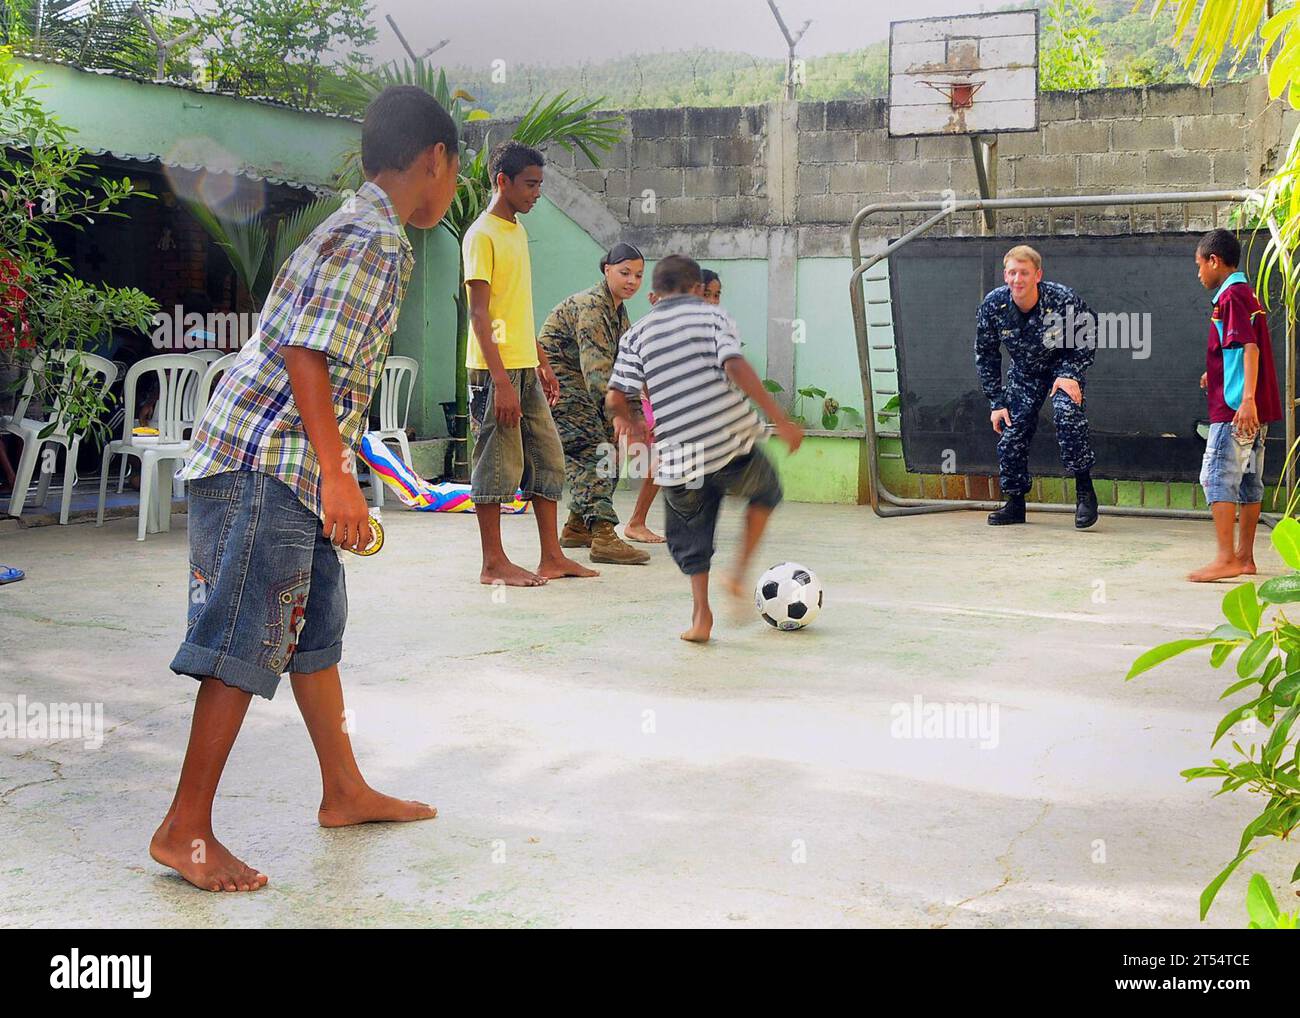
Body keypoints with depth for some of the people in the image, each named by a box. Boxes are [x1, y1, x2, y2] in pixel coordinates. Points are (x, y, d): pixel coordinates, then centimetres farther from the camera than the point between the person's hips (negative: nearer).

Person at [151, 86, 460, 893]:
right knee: (247, 644, -7)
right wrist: (339, 477, -22)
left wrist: (340, 471, 28)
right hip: (268, 463, -10)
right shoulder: (374, 237, -12)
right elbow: (306, 354, -20)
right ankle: (186, 828, 0)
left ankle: (346, 792, 28)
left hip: (291, 467, 10)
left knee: (317, 625, 16)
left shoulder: (362, 231, 20)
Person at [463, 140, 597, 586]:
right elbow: (479, 314, -16)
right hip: (496, 369, -9)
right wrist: (500, 381, -21)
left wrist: (542, 363, 20)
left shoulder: (518, 230, 16)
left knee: (547, 456, 10)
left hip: (524, 367, 9)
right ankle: (493, 563, 6)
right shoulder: (482, 235, -11)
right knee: (498, 462, -3)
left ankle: (552, 557, 17)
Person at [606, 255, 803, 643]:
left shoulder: (637, 334, 12)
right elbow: (735, 367, -11)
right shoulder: (713, 315, 6)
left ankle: (701, 614, 5)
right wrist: (780, 420, -12)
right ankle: (739, 574, 16)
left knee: (689, 536, 20)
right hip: (732, 443, -1)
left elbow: (615, 398, 3)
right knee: (765, 493, 28)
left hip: (678, 456, 2)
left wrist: (631, 423, 25)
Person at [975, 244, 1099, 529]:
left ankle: (1084, 491, -19)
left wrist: (1071, 374, -23)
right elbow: (985, 355, -6)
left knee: (1067, 412, -29)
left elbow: (1088, 338, -10)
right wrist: (997, 402, -7)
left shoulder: (1064, 300, -28)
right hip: (1024, 372, 4)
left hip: (1063, 365, -4)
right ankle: (1015, 503, 16)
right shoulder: (993, 305, -20)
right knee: (1011, 432, -1)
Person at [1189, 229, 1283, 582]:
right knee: (1248, 480, 11)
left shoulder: (1231, 295, -12)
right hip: (1254, 410, 10)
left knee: (1217, 477, -10)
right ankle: (1245, 556, 15)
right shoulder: (1247, 294, 18)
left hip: (1235, 407, -10)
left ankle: (1226, 558, -13)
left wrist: (1247, 398, -29)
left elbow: (1250, 346, -22)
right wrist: (1216, 374, 37)